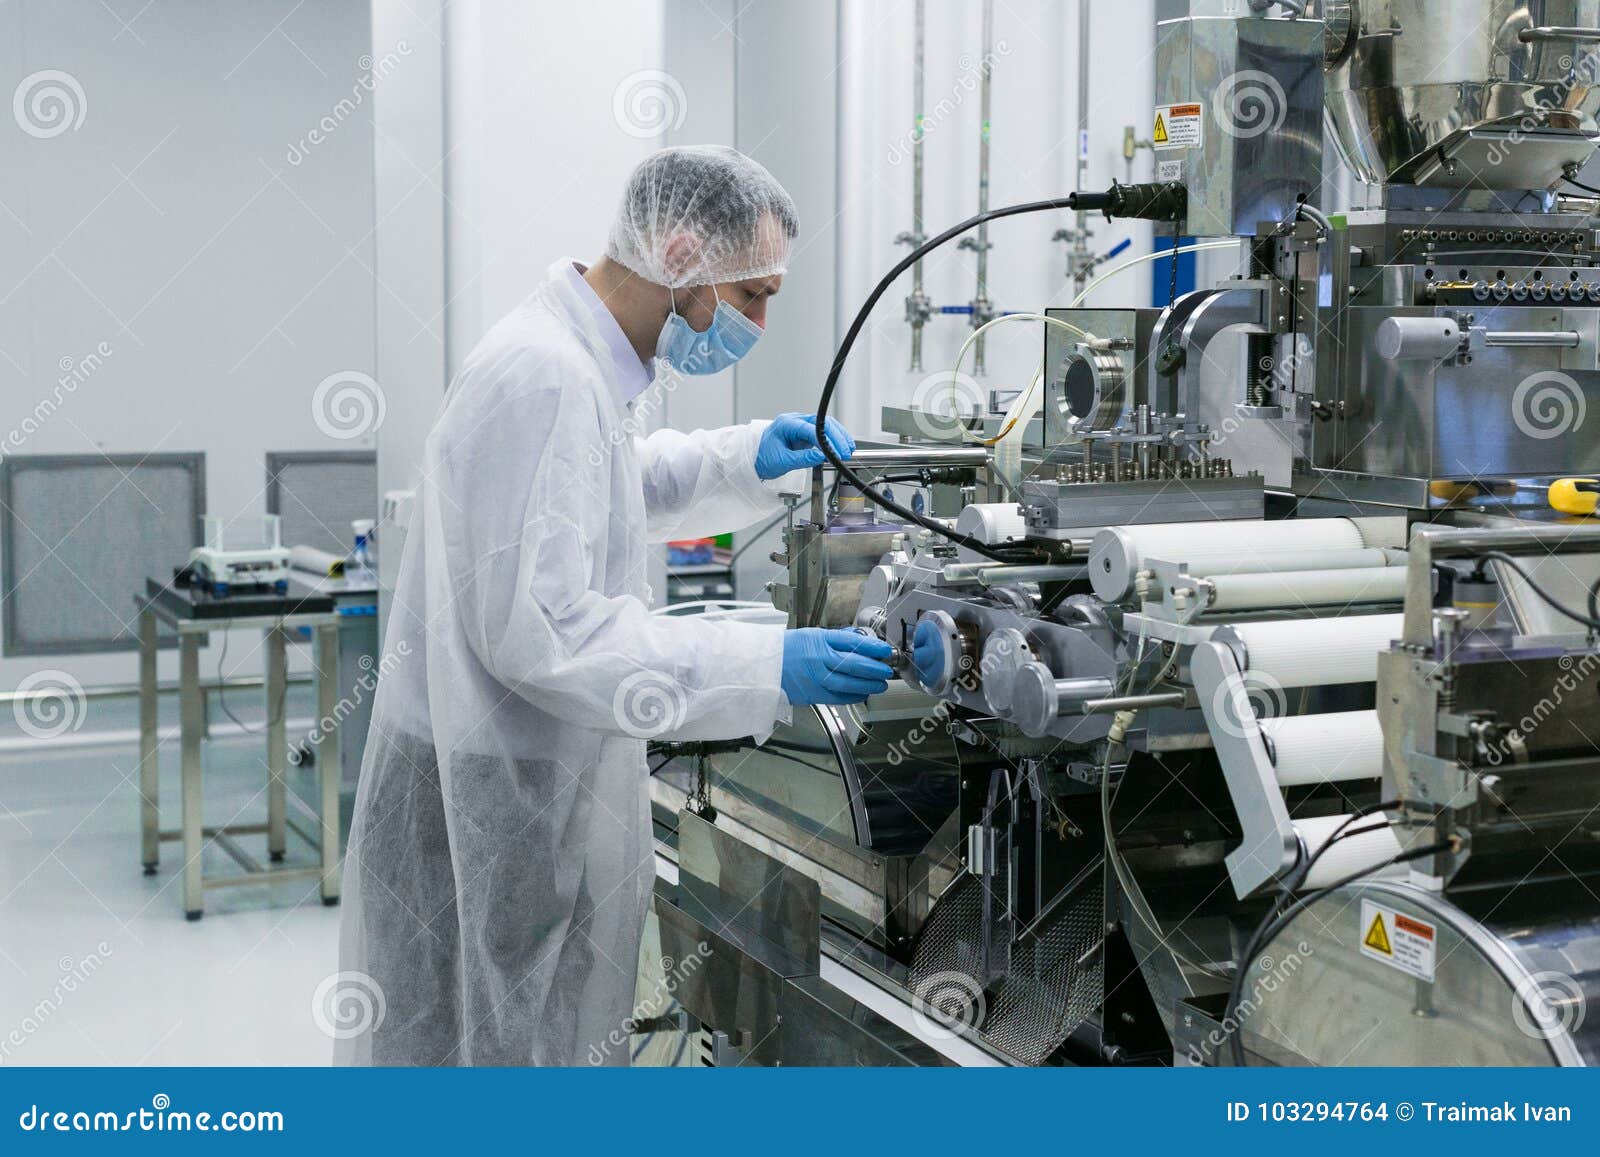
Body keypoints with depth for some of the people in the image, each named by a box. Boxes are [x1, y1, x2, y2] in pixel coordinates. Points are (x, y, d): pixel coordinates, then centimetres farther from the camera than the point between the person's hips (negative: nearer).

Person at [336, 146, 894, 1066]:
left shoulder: (574, 359, 8)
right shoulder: (549, 381, -24)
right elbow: (537, 627, -29)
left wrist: (748, 461, 12)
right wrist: (767, 667, -30)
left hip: (540, 787, 10)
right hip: (488, 801, -10)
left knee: (551, 1040, 17)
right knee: (492, 1050, 2)